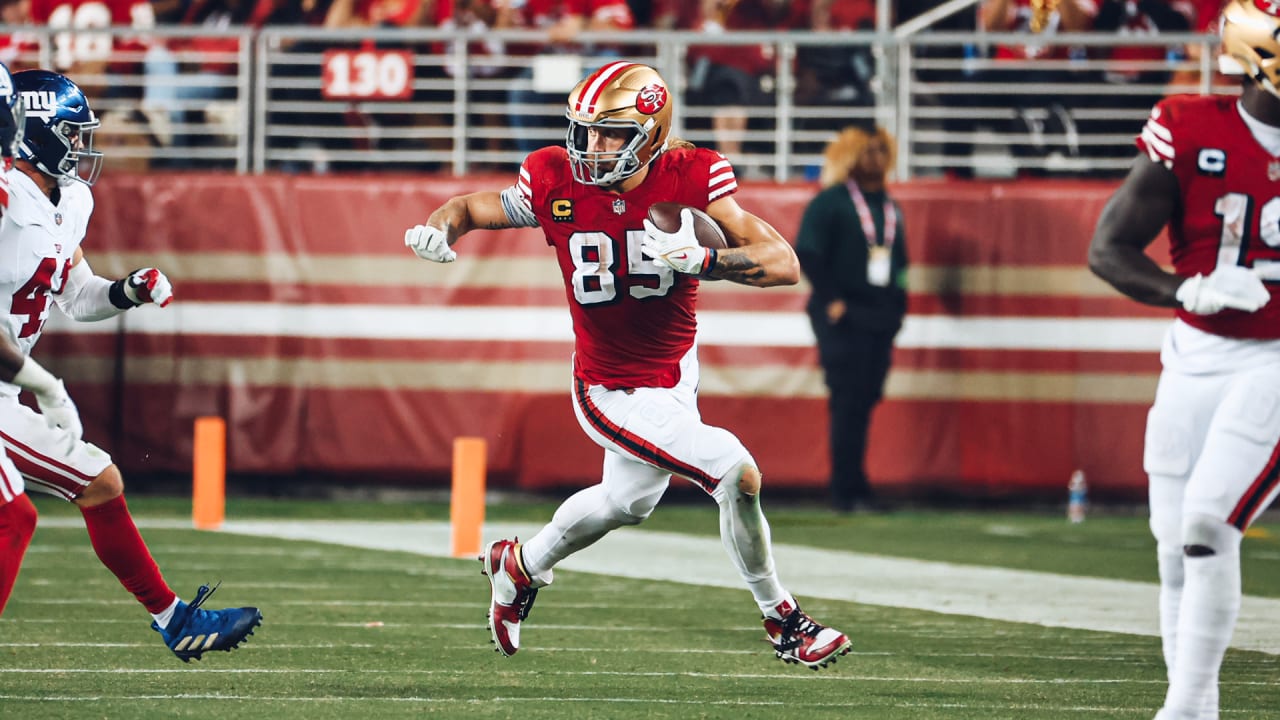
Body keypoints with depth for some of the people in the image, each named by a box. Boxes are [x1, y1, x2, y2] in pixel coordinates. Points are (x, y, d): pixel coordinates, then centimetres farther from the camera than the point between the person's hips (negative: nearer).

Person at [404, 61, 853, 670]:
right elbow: (471, 209, 0)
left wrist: (700, 259, -36)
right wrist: (438, 229, -23)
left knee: (626, 500, 26)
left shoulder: (688, 179, -16)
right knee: (738, 476, -14)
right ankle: (784, 623, 8)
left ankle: (520, 568, 53)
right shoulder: (557, 184, -18)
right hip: (618, 394, -4)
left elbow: (784, 264, -21)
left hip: (674, 371, 4)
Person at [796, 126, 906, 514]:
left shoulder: (891, 208, 18)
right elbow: (806, 254, -9)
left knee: (865, 399, 6)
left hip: (881, 319, 7)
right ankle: (848, 490, -11)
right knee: (848, 400, -11)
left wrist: (897, 304, 14)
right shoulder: (830, 202, -3)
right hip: (843, 319, -7)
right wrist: (832, 299, -15)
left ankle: (852, 487, 11)